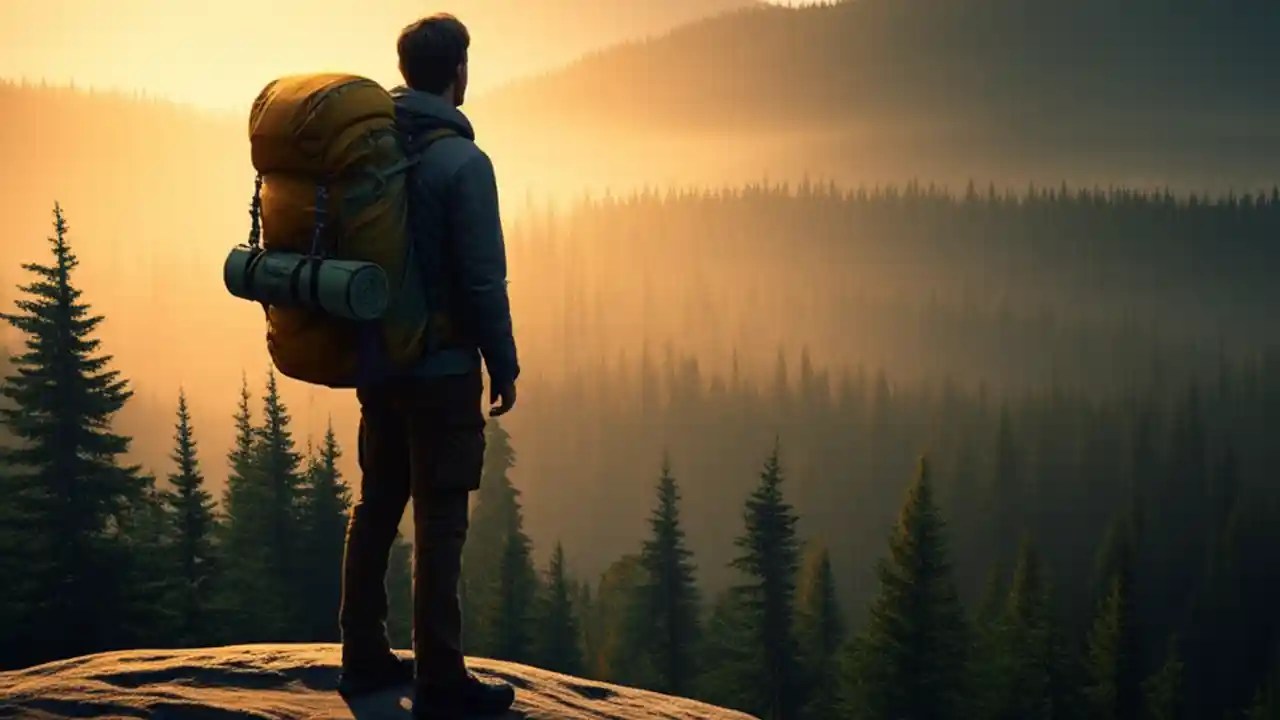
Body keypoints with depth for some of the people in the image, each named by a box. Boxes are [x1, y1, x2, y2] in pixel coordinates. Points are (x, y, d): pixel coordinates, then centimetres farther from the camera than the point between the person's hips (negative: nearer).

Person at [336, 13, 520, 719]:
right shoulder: (462, 162, -15)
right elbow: (484, 279, -17)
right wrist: (503, 366, -7)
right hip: (443, 369, -7)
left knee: (376, 507, 15)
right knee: (439, 524, -2)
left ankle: (366, 659, 23)